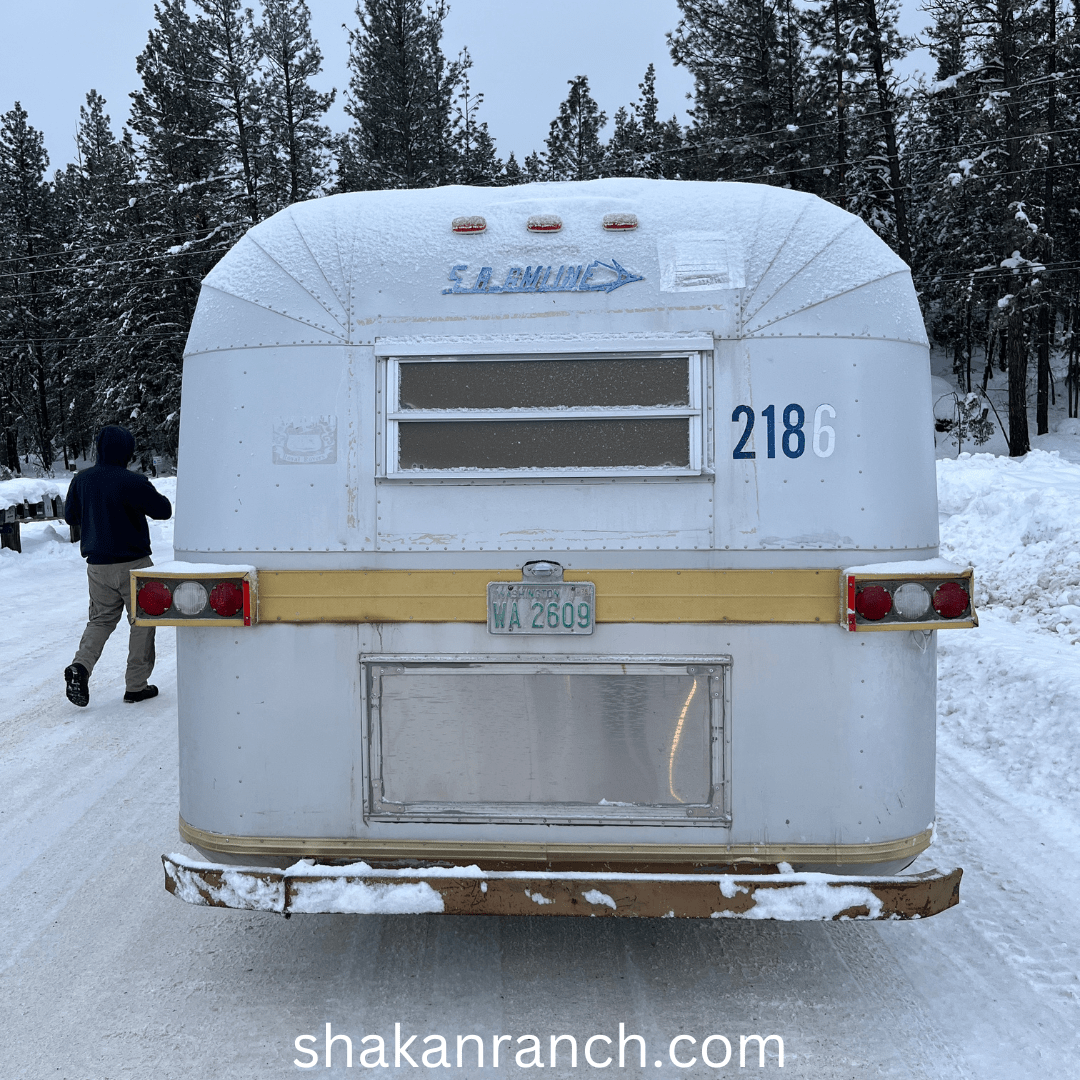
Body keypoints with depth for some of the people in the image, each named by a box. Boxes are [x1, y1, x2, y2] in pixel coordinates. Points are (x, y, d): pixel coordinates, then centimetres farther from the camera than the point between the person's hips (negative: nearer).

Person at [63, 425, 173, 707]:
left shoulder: (81, 480, 1)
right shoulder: (133, 482, -17)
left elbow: (70, 516, 13)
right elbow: (164, 510, -7)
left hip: (97, 566, 5)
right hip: (133, 565, -5)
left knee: (101, 619, 19)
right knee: (142, 621, 7)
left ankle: (81, 665, -5)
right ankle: (136, 685, 10)